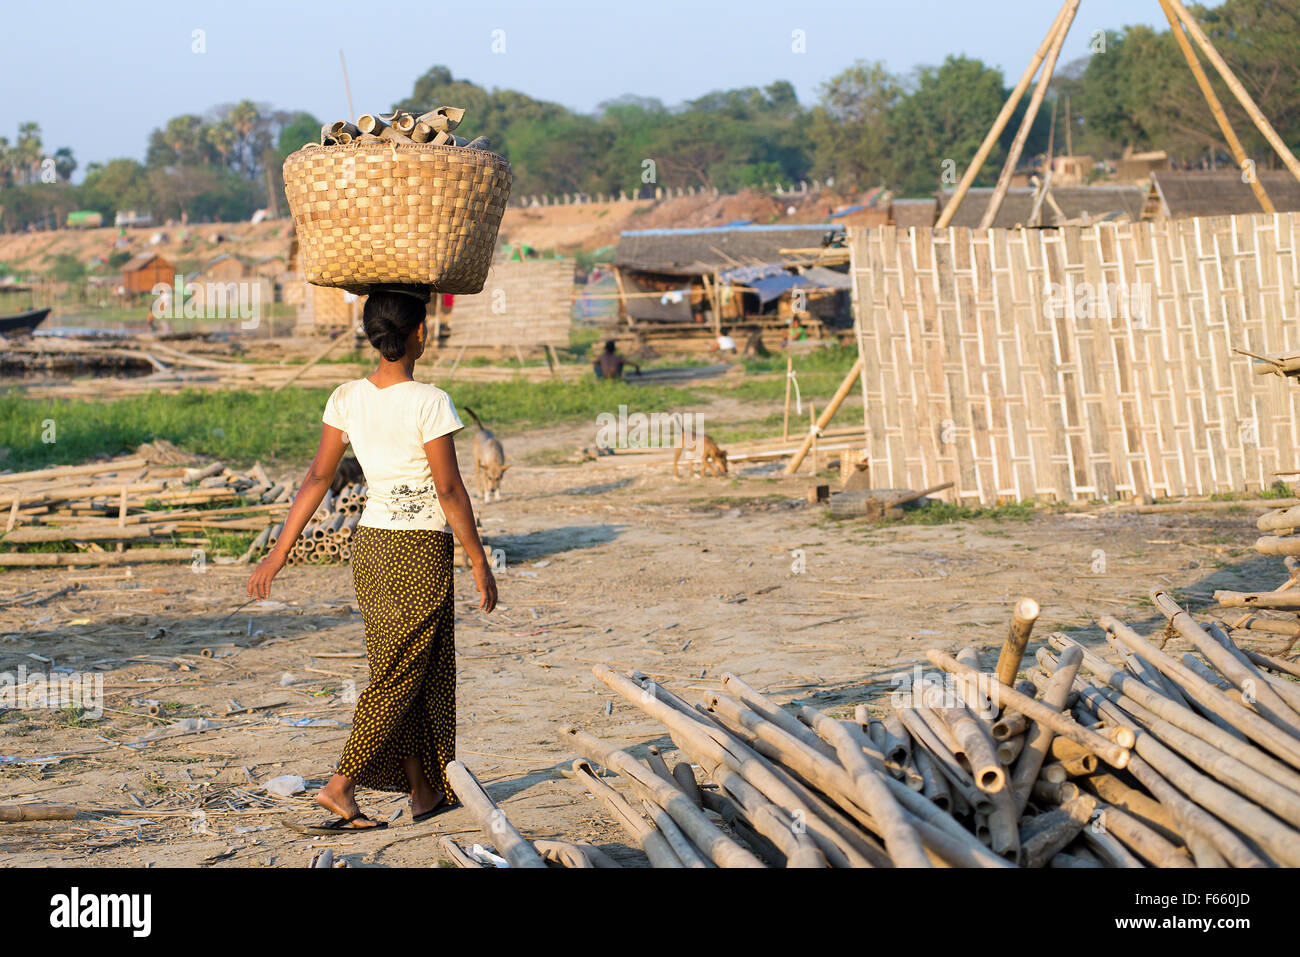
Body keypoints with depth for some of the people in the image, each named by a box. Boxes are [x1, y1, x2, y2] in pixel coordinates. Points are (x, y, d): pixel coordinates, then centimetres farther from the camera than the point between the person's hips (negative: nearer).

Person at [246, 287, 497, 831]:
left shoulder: (347, 399, -1)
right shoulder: (428, 403, -17)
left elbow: (317, 477, -1)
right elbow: (449, 490, -15)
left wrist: (279, 553, 3)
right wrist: (479, 564, -6)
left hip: (370, 545, 6)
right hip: (421, 552, -6)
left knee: (411, 674, 16)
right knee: (400, 678, 2)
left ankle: (425, 792, 22)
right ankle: (341, 785, -4)